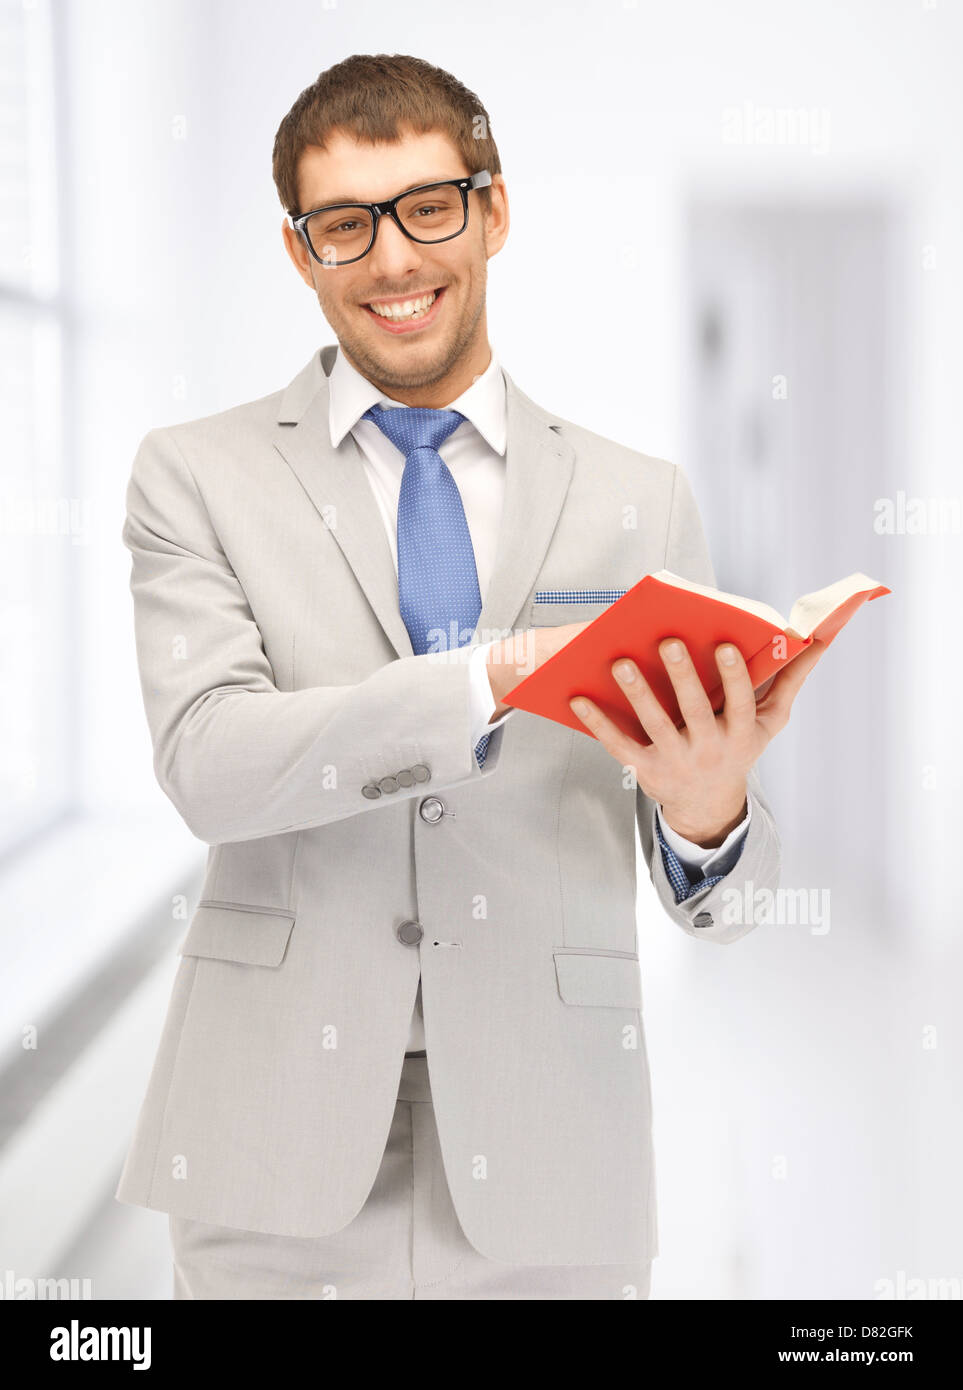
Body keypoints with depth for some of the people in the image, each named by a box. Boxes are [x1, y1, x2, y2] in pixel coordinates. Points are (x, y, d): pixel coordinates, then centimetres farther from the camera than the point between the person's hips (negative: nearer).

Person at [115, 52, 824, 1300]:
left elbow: (708, 903, 4)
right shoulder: (197, 476, 2)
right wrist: (500, 676, -27)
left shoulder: (641, 503, 5)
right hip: (282, 1150, -1)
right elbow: (208, 765, -14)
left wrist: (712, 812, -20)